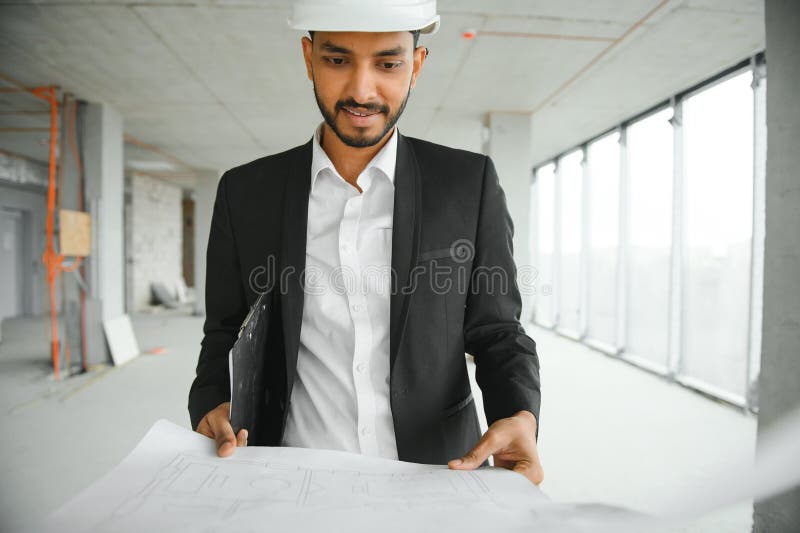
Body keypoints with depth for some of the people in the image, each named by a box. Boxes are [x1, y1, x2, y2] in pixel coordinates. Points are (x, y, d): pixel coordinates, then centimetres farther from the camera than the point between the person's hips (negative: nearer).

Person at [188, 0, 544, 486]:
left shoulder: (471, 183, -5)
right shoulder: (245, 193, -1)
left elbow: (496, 331, 0)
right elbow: (226, 336, 6)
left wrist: (520, 417, -18)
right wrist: (213, 407, -12)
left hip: (439, 471, 0)